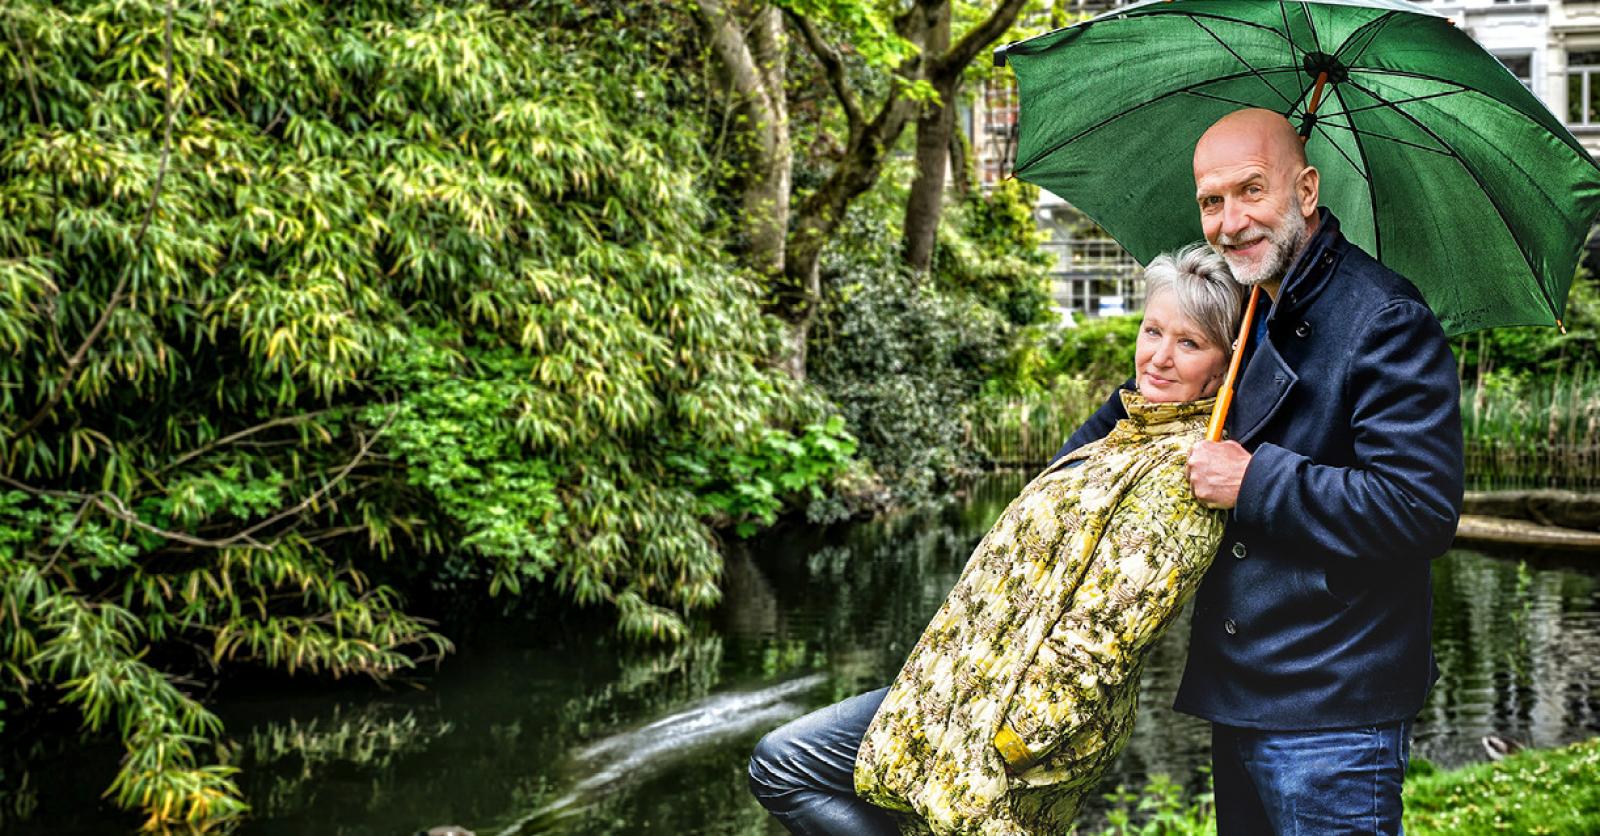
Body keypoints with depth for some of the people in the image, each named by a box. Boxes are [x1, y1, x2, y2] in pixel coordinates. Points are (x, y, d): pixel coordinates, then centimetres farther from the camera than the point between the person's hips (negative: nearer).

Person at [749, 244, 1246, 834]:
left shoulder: (1187, 463, -16)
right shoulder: (1125, 442, 15)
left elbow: (1106, 628, -23)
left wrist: (1018, 734, -22)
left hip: (1029, 710, -10)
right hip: (974, 681, 10)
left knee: (783, 768, -6)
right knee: (778, 762, 10)